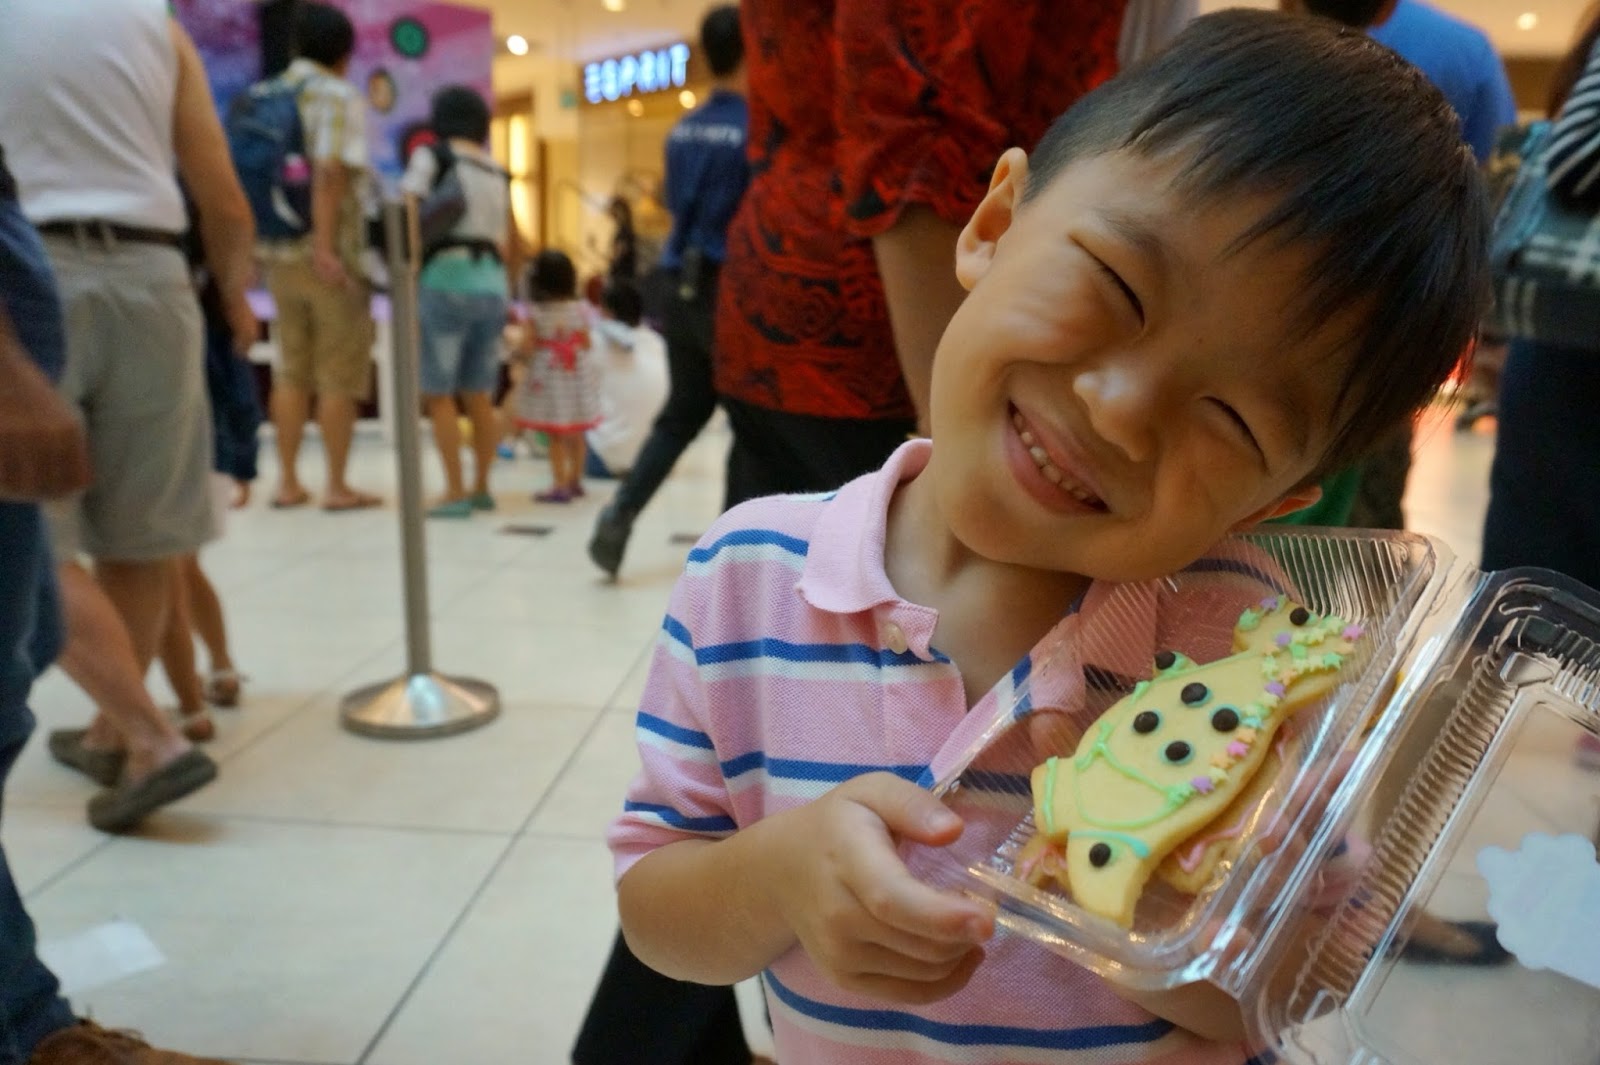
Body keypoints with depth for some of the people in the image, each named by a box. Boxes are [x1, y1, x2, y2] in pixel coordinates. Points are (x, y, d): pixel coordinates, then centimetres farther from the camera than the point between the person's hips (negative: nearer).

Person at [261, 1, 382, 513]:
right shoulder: (341, 96, -6)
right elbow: (329, 171, -19)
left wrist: (264, 245, 16)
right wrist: (325, 247, -22)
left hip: (278, 251, 6)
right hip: (333, 251, -6)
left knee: (291, 371, 12)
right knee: (339, 374, 1)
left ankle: (288, 481, 14)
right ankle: (337, 486, 4)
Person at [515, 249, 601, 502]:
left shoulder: (536, 313, -10)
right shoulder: (580, 310, -3)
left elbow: (527, 347, -11)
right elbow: (586, 344, 1)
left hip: (548, 378, -3)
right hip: (577, 375, 4)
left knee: (555, 435, 1)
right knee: (576, 433, 15)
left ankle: (560, 485, 0)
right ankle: (575, 479, 27)